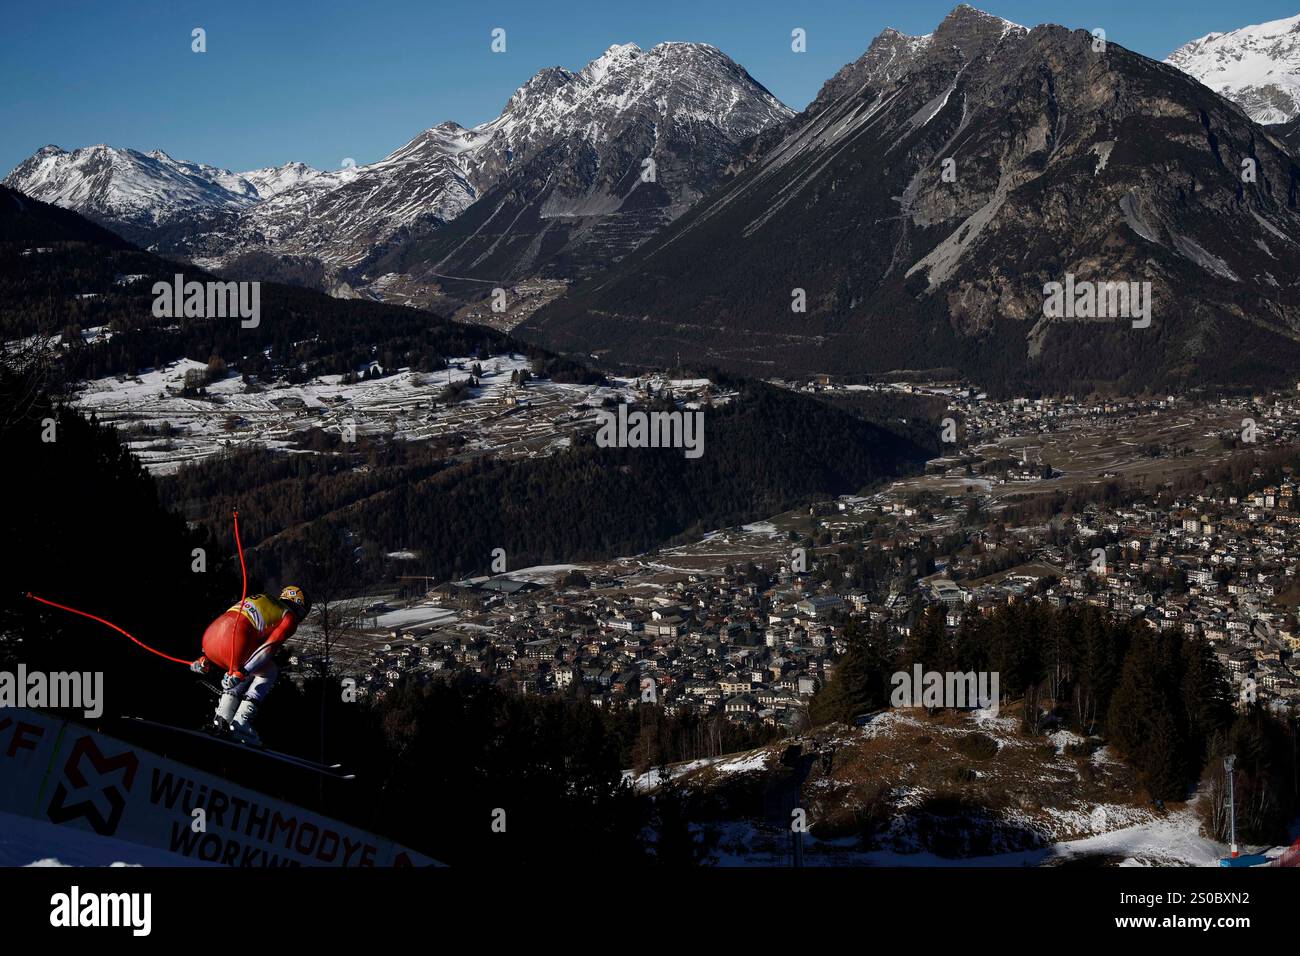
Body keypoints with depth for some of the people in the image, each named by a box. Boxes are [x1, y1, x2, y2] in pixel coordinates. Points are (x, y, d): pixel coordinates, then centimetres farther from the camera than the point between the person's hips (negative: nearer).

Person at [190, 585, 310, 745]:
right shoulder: (290, 617, 13)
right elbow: (269, 647, -3)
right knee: (268, 672, 18)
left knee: (248, 671, 32)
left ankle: (223, 716, 16)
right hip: (233, 641, -7)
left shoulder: (262, 601, 35)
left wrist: (206, 657, 28)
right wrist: (242, 672, -11)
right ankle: (241, 721, 3)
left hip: (208, 637, 7)